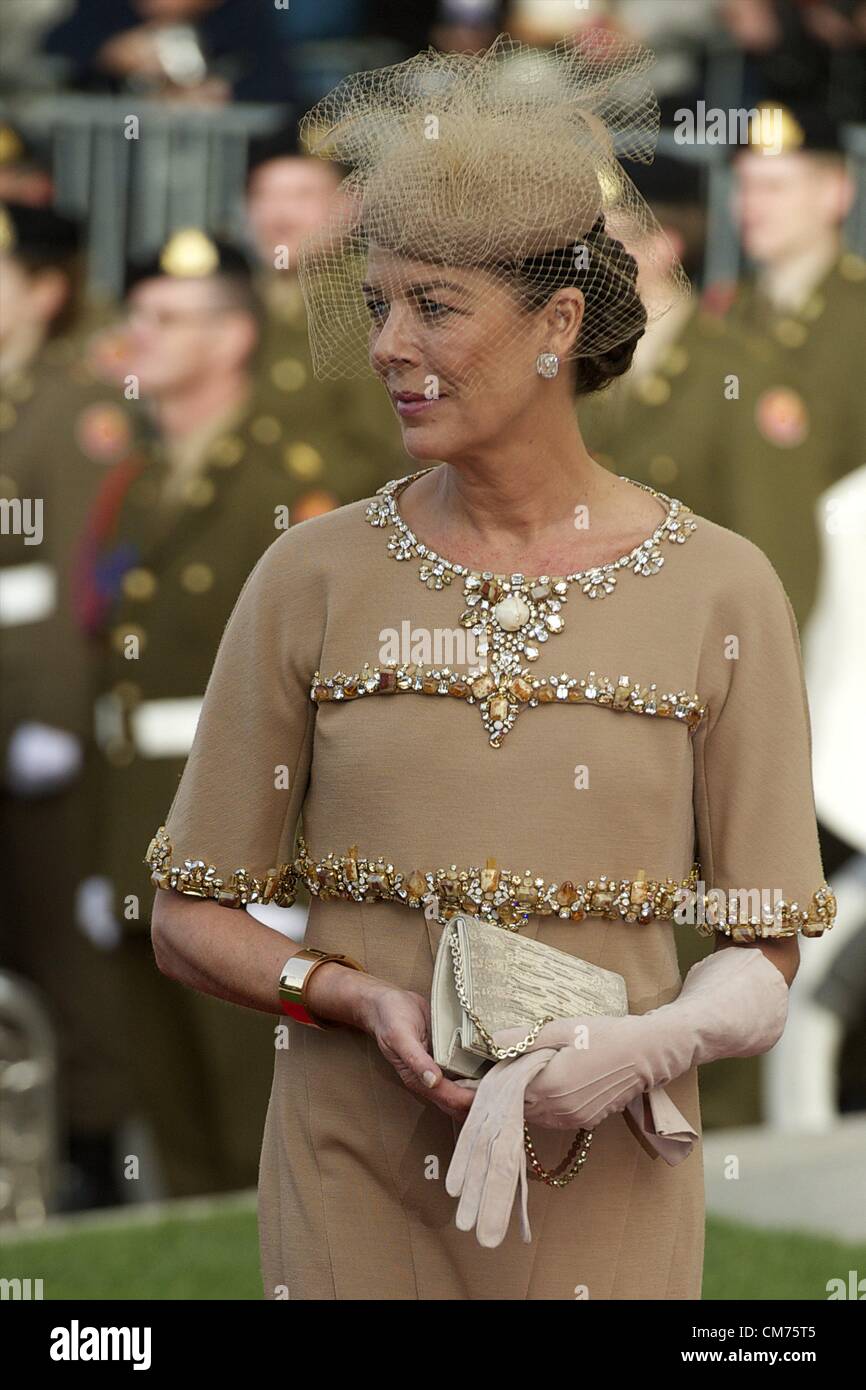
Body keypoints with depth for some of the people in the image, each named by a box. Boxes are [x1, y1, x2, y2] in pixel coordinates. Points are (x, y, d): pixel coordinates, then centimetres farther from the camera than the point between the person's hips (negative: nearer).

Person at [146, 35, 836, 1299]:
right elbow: (191, 917, 5)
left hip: (603, 1187, 0)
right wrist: (363, 1003, -13)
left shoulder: (719, 592, -2)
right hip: (354, 1176, 1)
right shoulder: (311, 579, 0)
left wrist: (640, 1051, -20)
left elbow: (765, 958, 0)